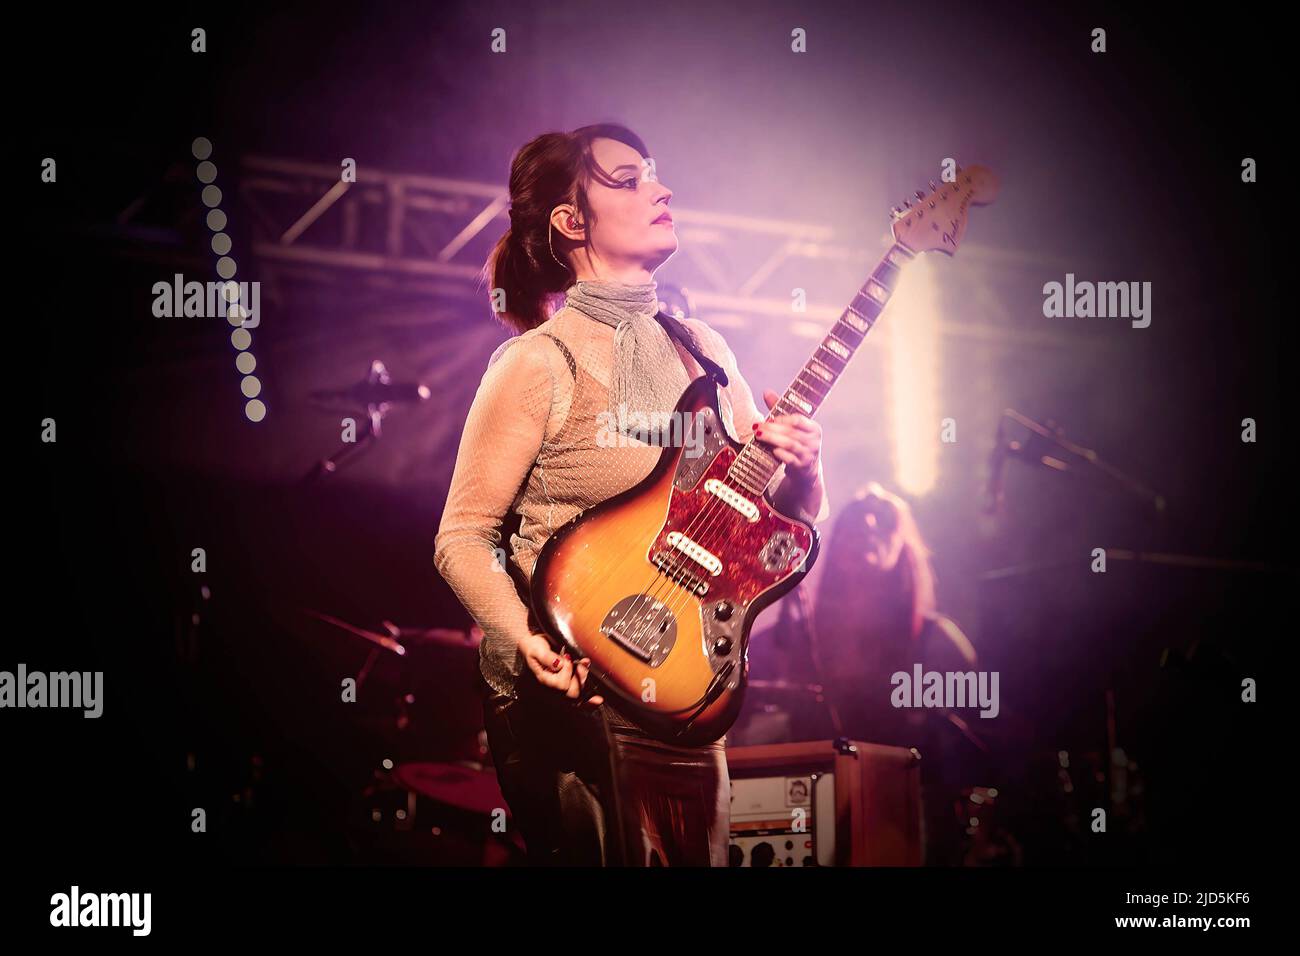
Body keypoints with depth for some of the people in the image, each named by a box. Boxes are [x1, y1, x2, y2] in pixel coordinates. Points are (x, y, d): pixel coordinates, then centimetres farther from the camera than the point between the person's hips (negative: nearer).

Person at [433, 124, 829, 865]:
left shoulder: (703, 349, 7)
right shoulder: (539, 364, -11)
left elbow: (777, 523, 11)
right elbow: (464, 536, -8)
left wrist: (801, 474, -10)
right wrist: (523, 638, -24)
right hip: (572, 693, -6)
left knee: (697, 853, 15)